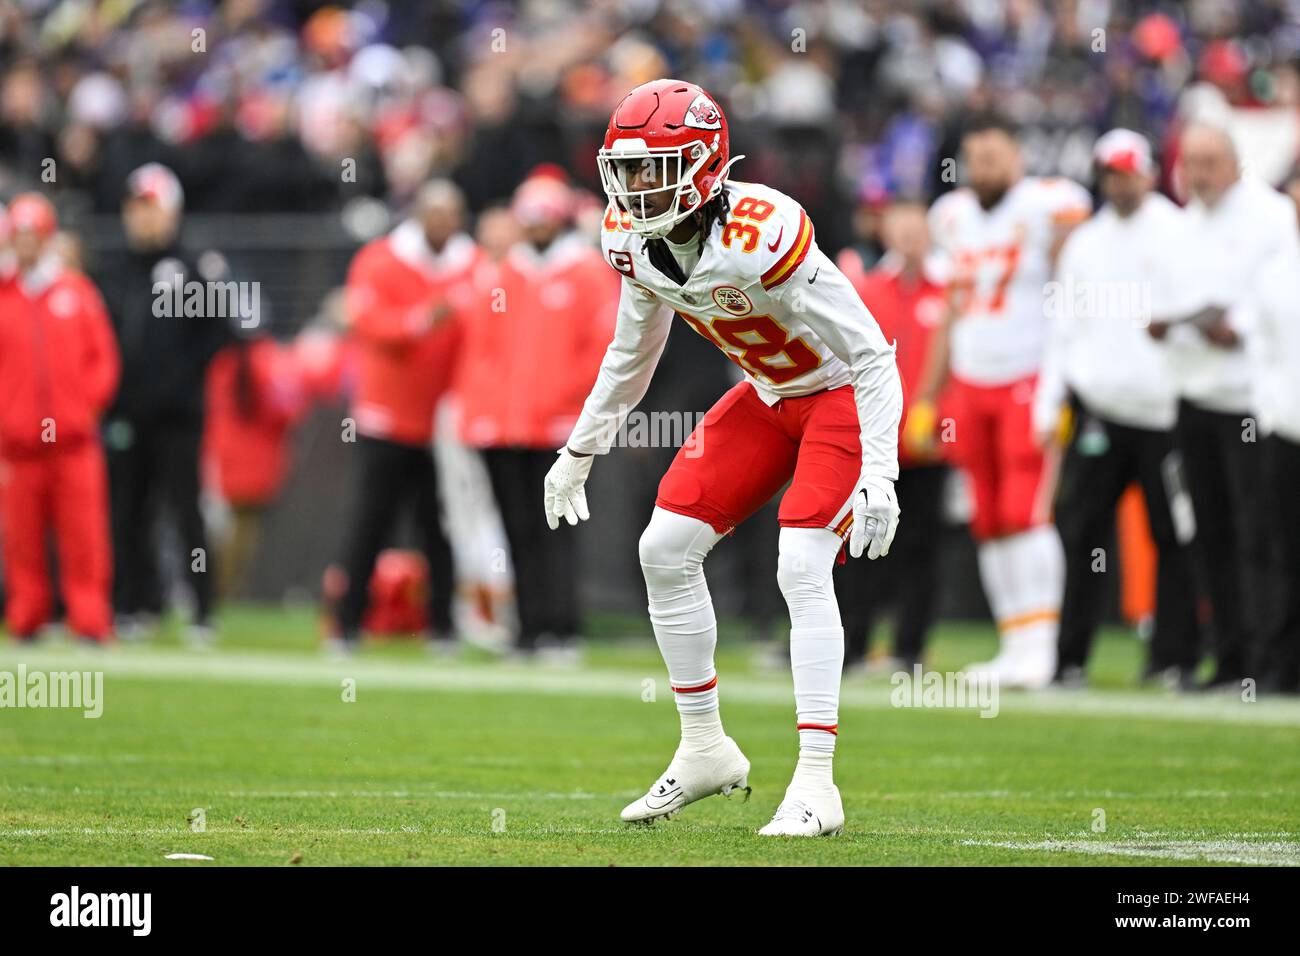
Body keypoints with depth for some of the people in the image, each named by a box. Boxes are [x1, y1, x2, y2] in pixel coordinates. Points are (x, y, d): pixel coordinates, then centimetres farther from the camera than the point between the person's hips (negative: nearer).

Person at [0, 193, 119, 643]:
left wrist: (88, 403, -4)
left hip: (75, 439, 0)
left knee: (84, 536, -5)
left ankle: (91, 622, -5)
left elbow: (103, 358, 9)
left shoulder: (78, 292, 10)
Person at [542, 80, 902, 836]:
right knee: (666, 548, 2)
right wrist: (580, 451, 17)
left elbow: (873, 355, -28)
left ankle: (816, 784, -17)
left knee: (802, 568, -21)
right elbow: (633, 351, 11)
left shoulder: (761, 235, -34)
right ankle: (705, 750, 17)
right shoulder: (636, 240, -10)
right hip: (768, 396, 8)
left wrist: (878, 474, -35)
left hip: (844, 395, -8)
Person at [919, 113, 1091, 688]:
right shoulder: (955, 216, 12)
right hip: (971, 383, 6)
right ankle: (1013, 647, 9)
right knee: (989, 523, 4)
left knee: (1025, 512, -15)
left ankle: (1039, 646, -13)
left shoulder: (1050, 209, -7)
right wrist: (926, 400, 20)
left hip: (1031, 382, -6)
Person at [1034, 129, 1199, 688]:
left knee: (1174, 537, -1)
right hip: (1098, 406, 3)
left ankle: (1174, 657, 6)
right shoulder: (1083, 243, 14)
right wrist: (1049, 405, 8)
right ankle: (1070, 658, 2)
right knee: (1079, 532, -2)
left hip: (1164, 407, -3)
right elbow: (1063, 328, 16)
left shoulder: (1180, 235, 3)